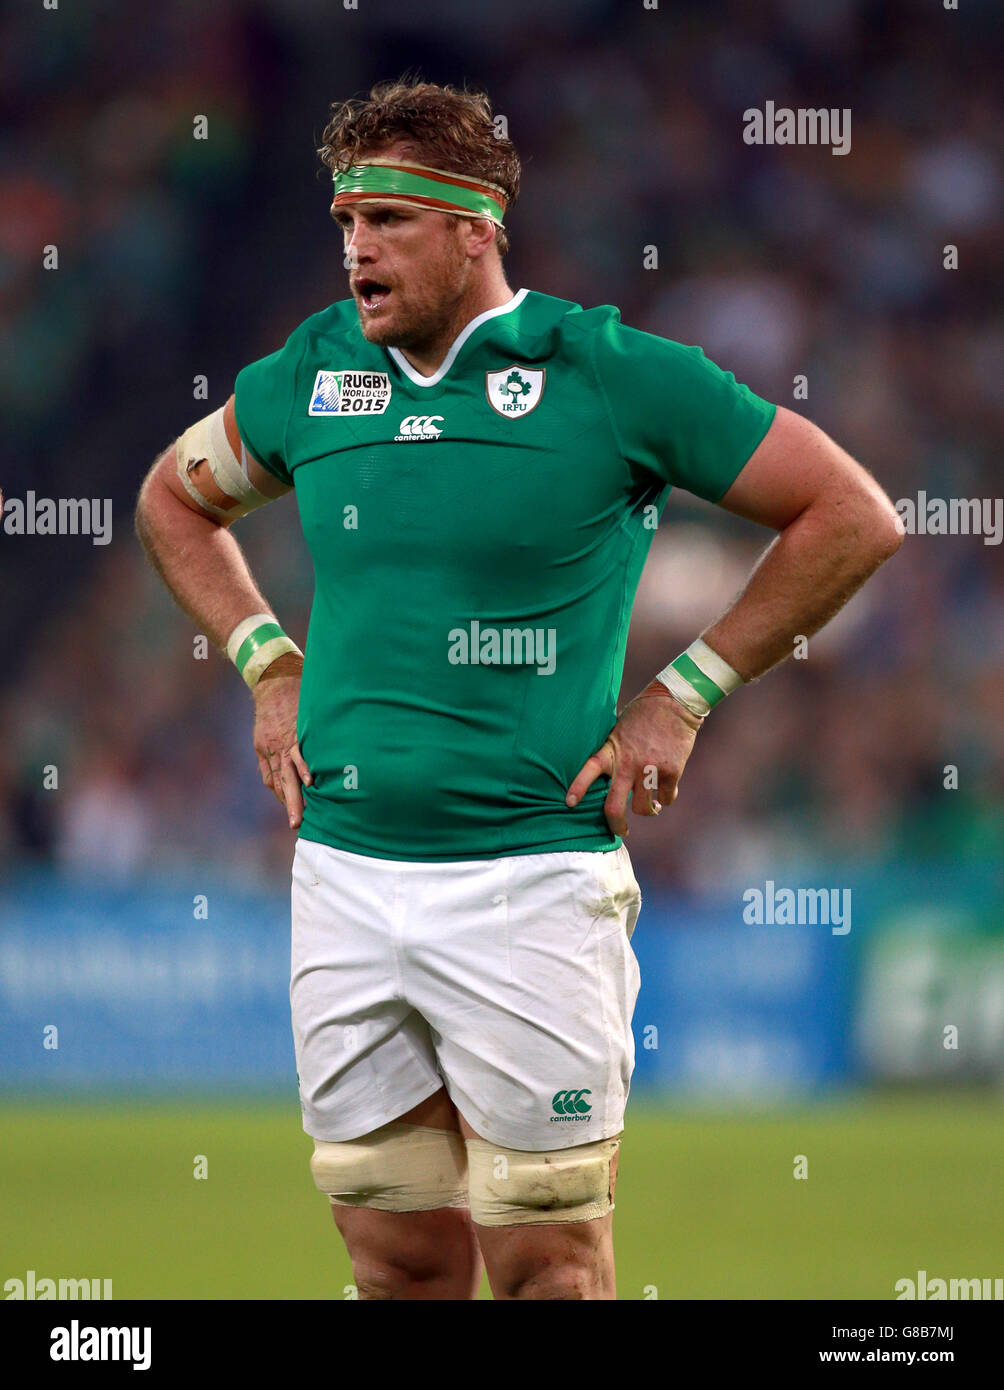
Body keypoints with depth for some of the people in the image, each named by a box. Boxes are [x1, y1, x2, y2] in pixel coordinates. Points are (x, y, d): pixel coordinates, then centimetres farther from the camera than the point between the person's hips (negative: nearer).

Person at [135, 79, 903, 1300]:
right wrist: (267, 672, 14)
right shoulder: (313, 374, 7)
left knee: (547, 1266, -3)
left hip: (528, 883, -4)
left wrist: (680, 699, -3)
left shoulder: (611, 374, -7)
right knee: (397, 1260, 8)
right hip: (343, 875, 4)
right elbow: (174, 500, 28)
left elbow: (854, 518, -2)